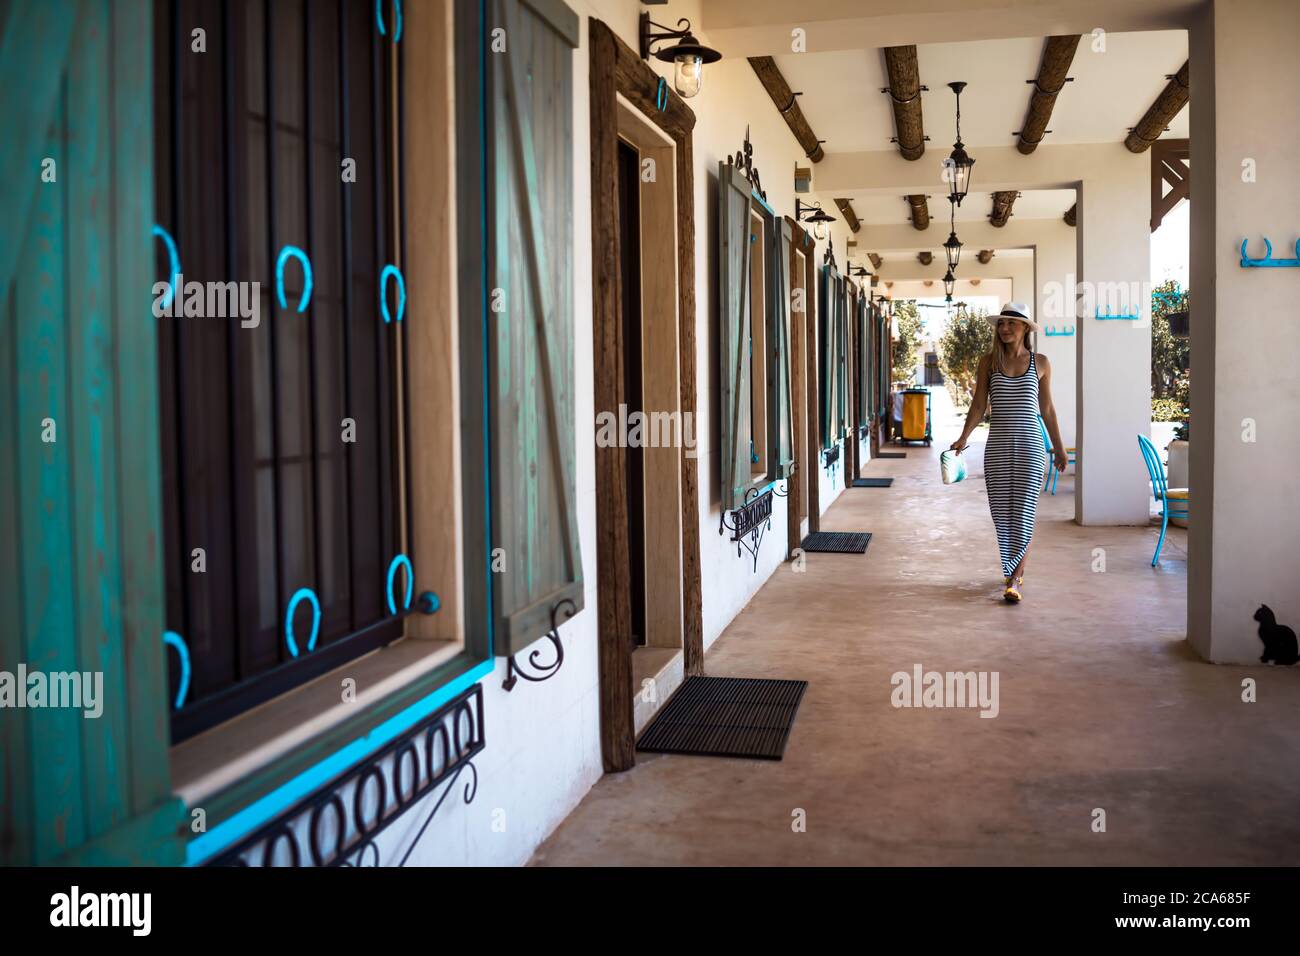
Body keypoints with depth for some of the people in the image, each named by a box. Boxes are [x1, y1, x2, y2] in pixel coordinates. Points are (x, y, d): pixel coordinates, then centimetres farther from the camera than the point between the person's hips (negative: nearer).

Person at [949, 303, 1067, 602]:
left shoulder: (1040, 363, 5)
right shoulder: (988, 362, 5)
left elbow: (1047, 408, 10)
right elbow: (978, 406, 4)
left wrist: (1059, 447, 13)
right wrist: (963, 438, -9)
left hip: (1030, 445, -1)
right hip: (998, 445, 1)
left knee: (1023, 511, -5)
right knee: (1002, 510, 4)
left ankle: (1014, 580, -1)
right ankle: (1016, 569, 23)